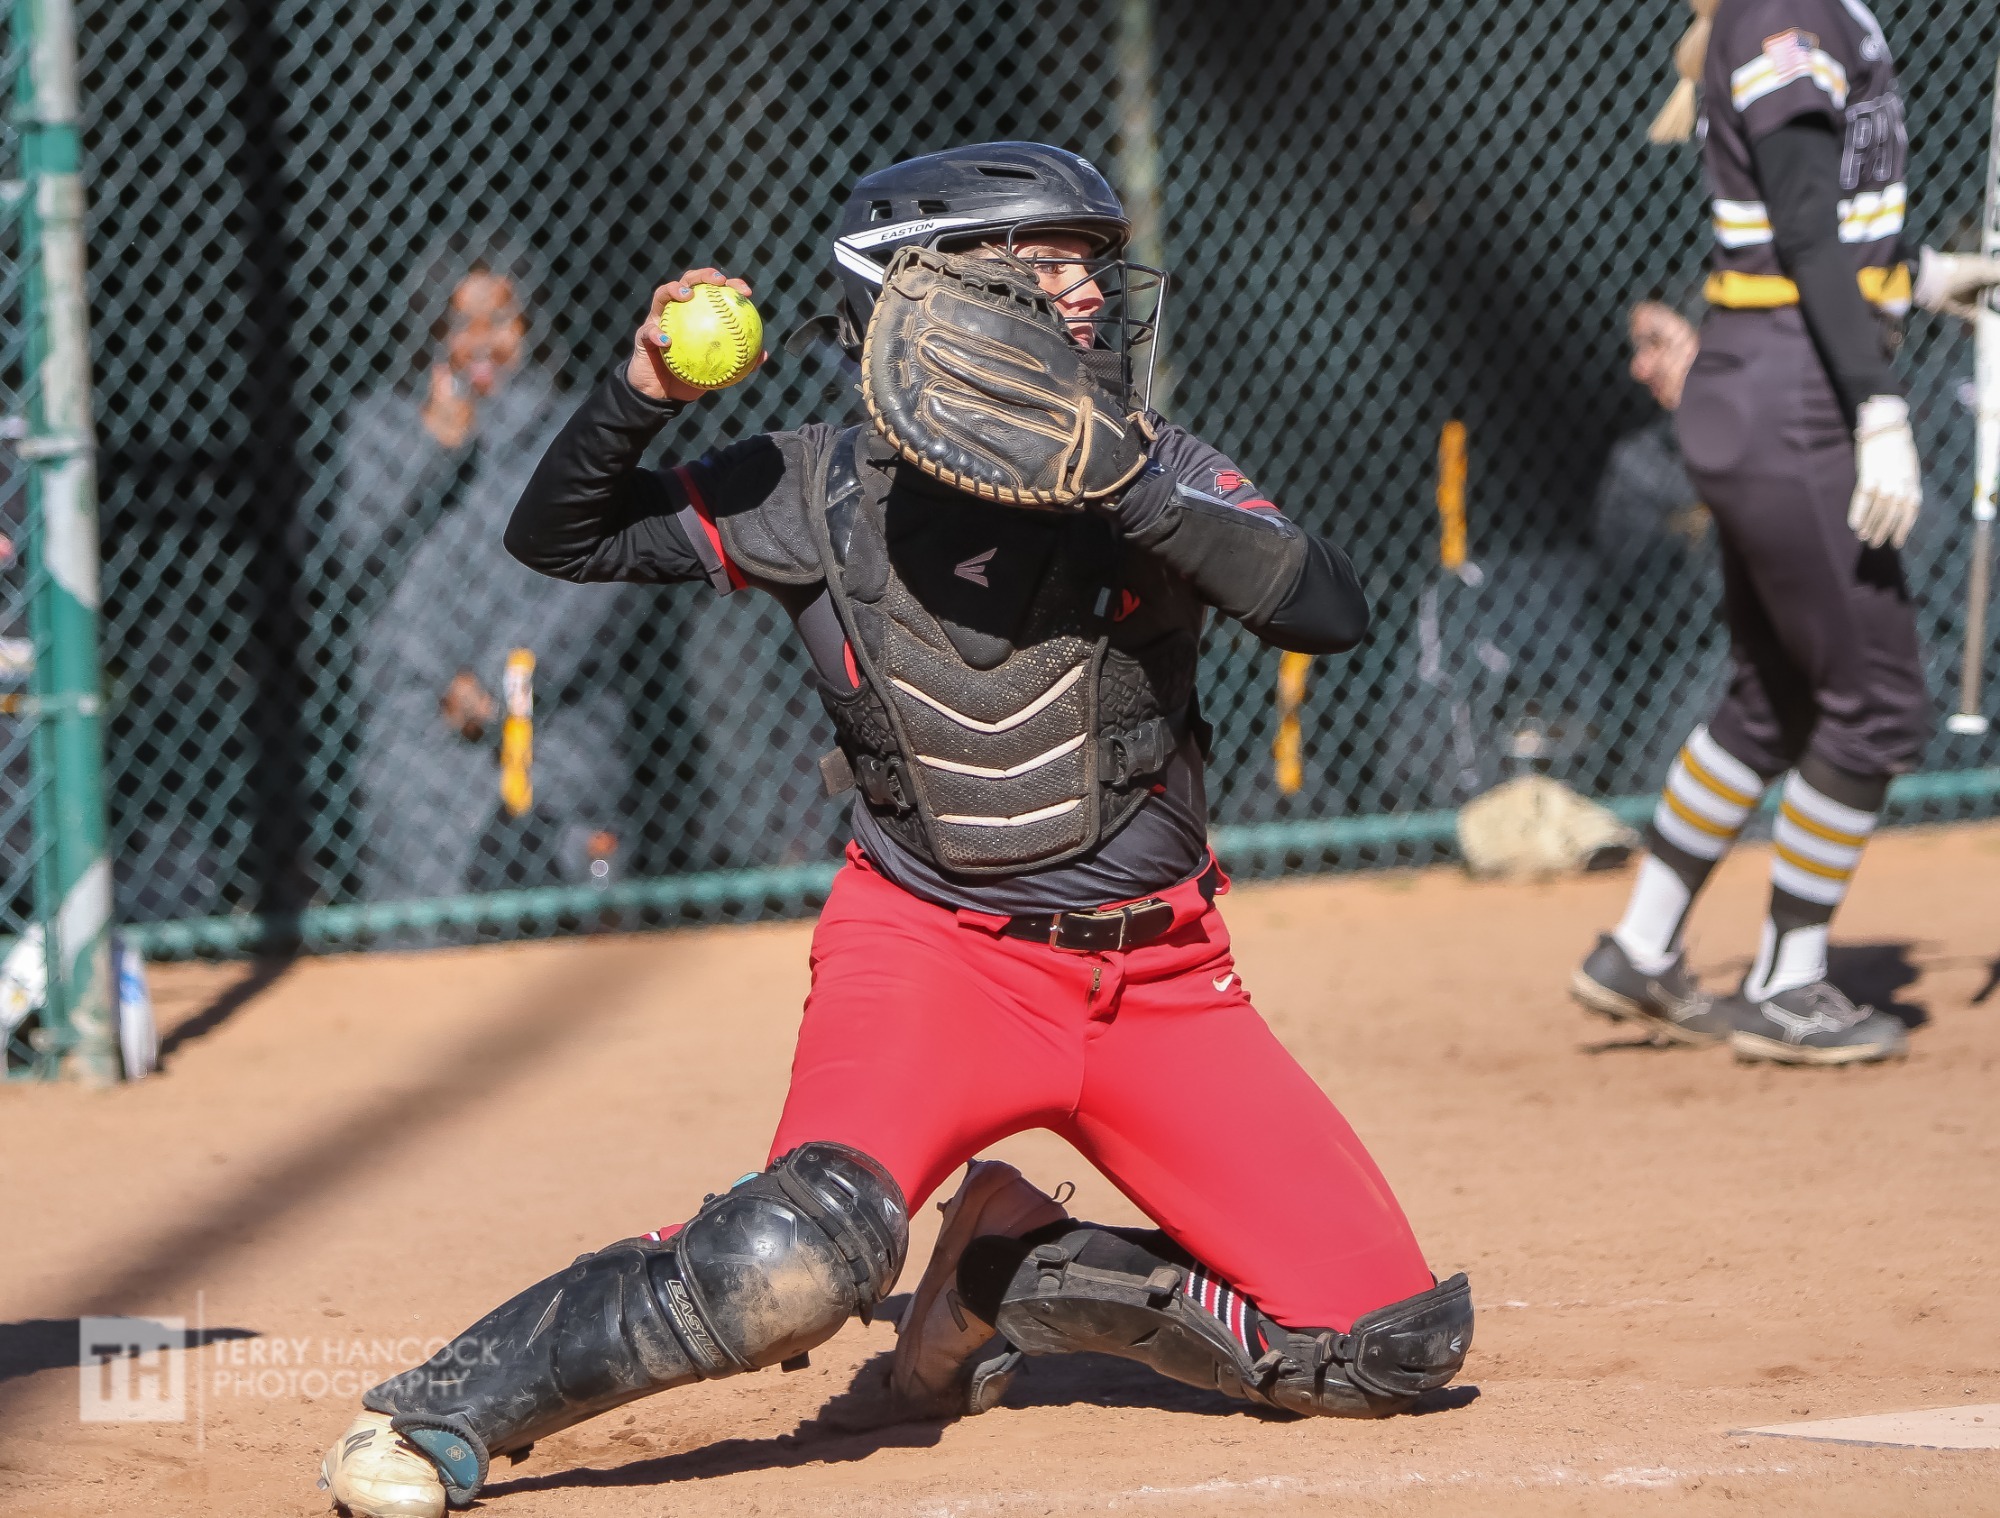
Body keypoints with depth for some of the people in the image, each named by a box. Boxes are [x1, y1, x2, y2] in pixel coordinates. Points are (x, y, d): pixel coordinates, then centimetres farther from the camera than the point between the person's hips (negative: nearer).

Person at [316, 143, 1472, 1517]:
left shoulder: (1153, 474, -4)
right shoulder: (829, 493, -4)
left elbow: (1334, 612, -21)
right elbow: (559, 538, 3)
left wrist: (1129, 489, -31)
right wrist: (644, 394, -15)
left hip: (1159, 977, 3)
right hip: (934, 944, -3)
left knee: (1396, 1348, -2)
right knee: (804, 1254, -33)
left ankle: (1017, 1276, 18)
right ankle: (447, 1408, -16)